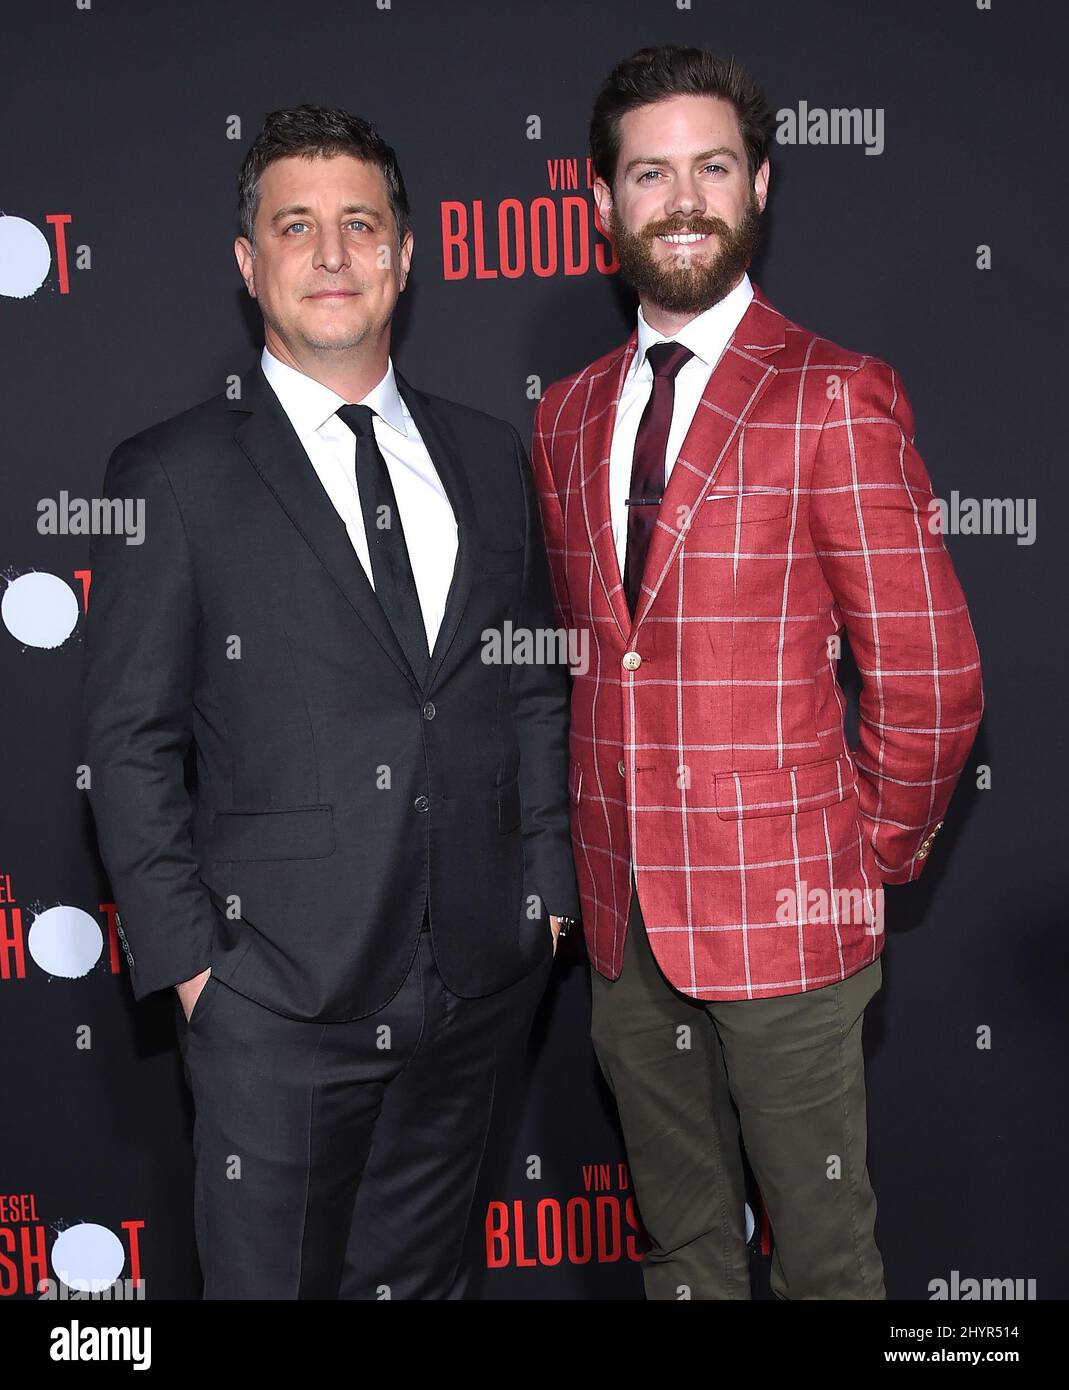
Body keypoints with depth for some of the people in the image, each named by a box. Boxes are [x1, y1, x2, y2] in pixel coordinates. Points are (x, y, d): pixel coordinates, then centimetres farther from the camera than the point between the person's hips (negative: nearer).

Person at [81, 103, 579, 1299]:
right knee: (270, 1275, 11)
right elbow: (130, 742, -5)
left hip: (477, 978, 4)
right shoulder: (173, 475, -4)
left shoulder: (488, 458, 8)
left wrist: (546, 886, 6)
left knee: (418, 1276, 19)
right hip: (279, 990, -3)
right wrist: (186, 955, -9)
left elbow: (535, 693, 11)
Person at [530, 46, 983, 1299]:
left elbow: (930, 676, -10)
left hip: (782, 912, -5)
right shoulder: (566, 415, 9)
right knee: (680, 1242, 21)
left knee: (822, 1246, 10)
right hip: (622, 916, 5)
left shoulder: (837, 400, -10)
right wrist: (604, 847, 10)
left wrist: (869, 857, -3)